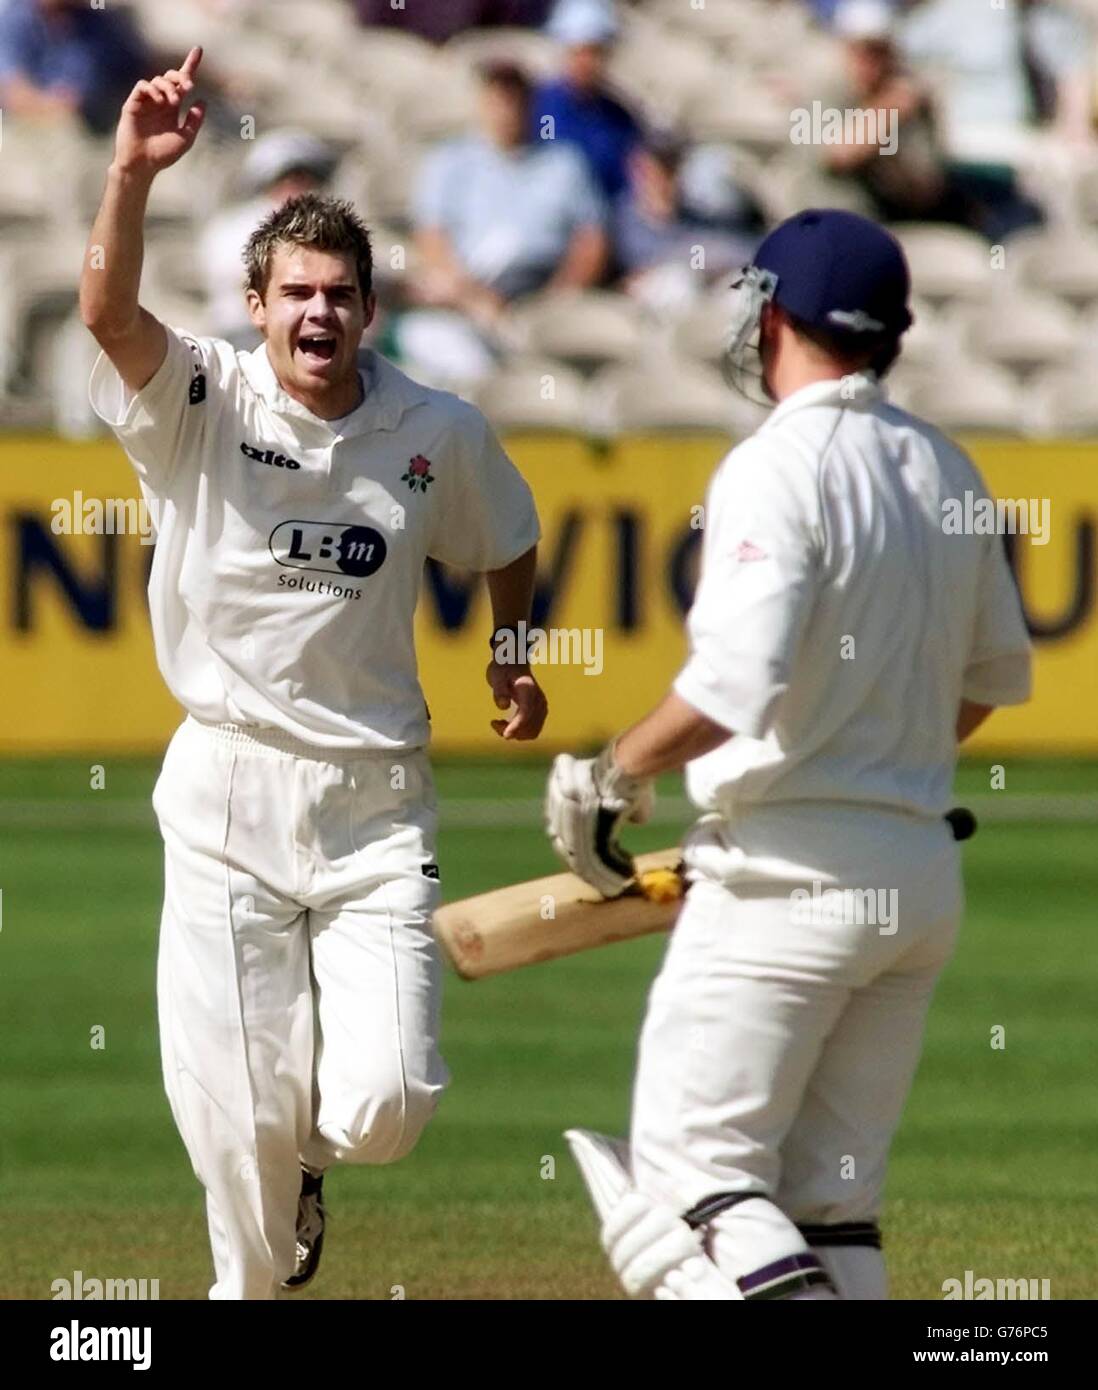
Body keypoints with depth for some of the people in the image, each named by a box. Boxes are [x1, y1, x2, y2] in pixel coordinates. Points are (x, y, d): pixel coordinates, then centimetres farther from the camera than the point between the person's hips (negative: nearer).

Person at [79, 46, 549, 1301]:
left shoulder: (438, 435, 0)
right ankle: (253, 1279, 27)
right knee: (234, 1105, -2)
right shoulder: (200, 403, -7)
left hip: (372, 798, 1)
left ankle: (307, 1157, 27)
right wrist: (132, 175, -40)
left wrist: (515, 661, 20)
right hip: (225, 788, -1)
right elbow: (107, 313, -27)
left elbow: (505, 546, 21)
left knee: (385, 1102, -10)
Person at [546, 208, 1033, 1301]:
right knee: (831, 1199, 12)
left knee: (692, 1171, -6)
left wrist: (613, 775, -11)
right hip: (923, 872, 8)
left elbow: (736, 683, -24)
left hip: (791, 878, -8)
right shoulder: (944, 469, 11)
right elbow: (994, 676, 23)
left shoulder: (775, 469, -13)